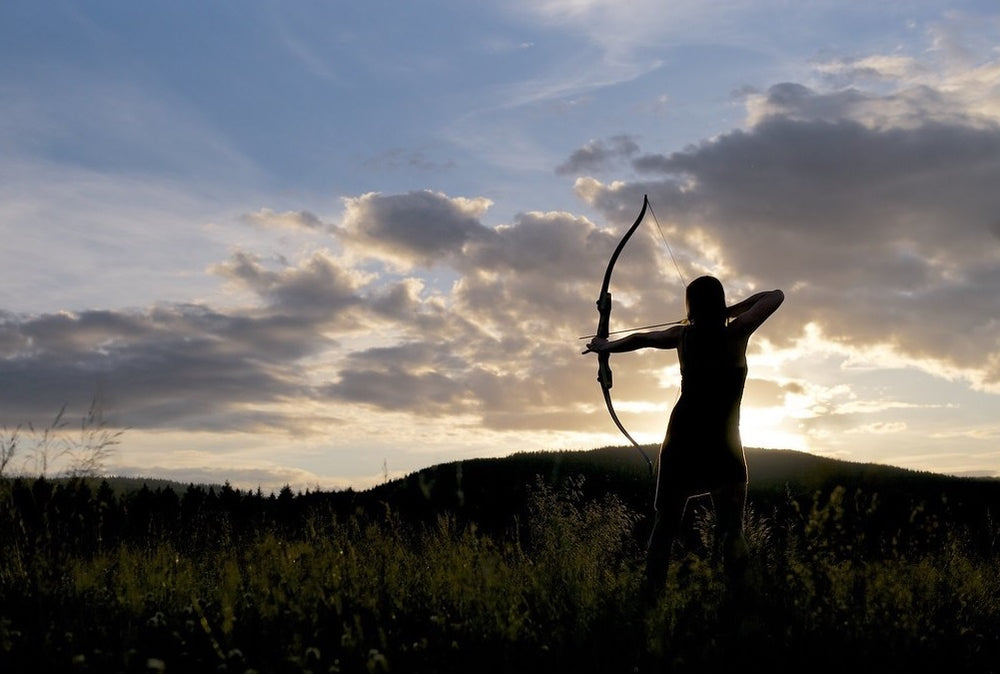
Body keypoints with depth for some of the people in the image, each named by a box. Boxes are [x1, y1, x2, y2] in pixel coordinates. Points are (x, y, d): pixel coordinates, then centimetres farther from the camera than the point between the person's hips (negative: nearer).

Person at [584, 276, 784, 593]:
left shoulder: (683, 336, 1)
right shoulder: (736, 333, -8)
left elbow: (640, 339, 18)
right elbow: (776, 296, 4)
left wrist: (605, 346, 34)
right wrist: (730, 310, 8)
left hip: (683, 438, 3)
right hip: (723, 446, -3)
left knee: (665, 524, 11)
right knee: (732, 528, 6)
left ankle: (653, 590, 12)